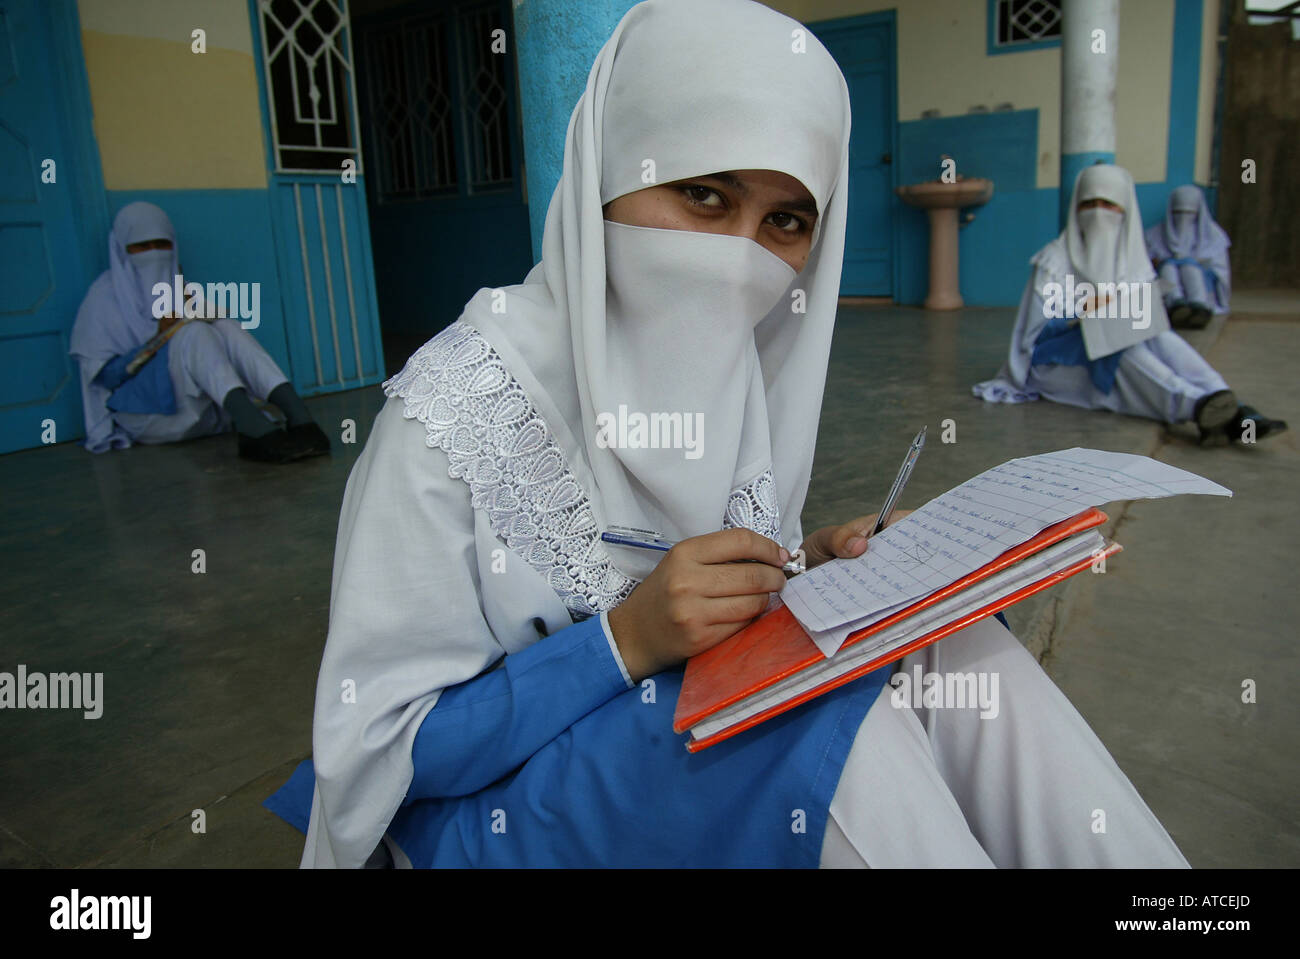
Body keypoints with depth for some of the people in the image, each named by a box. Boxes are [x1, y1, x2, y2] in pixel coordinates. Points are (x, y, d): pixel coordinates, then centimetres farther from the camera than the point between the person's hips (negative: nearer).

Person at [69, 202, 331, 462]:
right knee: (194, 333, -29)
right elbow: (105, 375, -4)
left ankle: (297, 414, -45)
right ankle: (258, 430, -56)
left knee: (226, 327, -20)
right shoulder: (105, 297, 5)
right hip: (146, 410, -4)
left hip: (200, 407, 4)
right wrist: (158, 338, -16)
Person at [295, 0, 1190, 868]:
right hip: (496, 800, -5)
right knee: (842, 726, -31)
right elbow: (378, 749, -17)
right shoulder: (451, 414, -23)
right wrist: (628, 638, -29)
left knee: (952, 648, -18)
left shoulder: (735, 365, -3)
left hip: (710, 721, 6)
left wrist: (806, 569, -13)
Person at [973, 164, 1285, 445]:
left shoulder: (1135, 260, 14)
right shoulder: (1055, 259, 1)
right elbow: (1038, 327, -1)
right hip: (1062, 359, -3)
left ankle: (1231, 414, -47)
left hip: (1125, 354, 4)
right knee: (1122, 350, -33)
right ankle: (1197, 406, -54)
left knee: (1163, 338, -26)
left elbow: (1152, 322, 7)